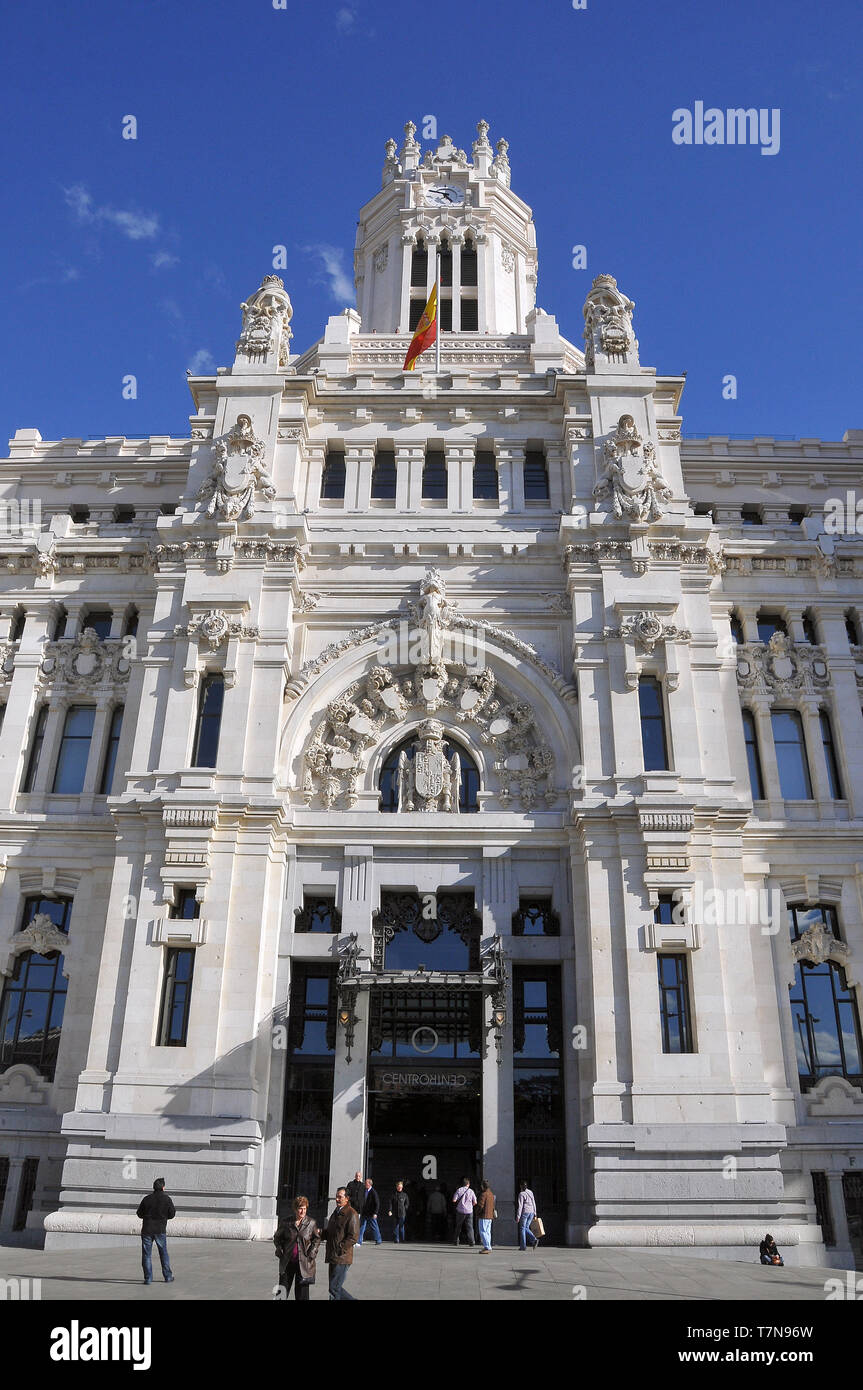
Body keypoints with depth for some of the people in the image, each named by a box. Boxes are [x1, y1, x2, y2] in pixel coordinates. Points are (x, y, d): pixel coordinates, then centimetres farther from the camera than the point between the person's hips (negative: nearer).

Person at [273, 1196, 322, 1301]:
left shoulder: (312, 1223, -2)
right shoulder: (285, 1222, 0)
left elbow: (316, 1239, 7)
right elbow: (277, 1238, 13)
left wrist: (311, 1254, -2)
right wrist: (280, 1252, 3)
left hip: (304, 1263, -1)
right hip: (287, 1263, 1)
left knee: (302, 1294, 3)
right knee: (282, 1291, 6)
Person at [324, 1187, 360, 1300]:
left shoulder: (351, 1214, -11)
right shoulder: (336, 1212, 17)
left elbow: (352, 1238, -16)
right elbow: (329, 1233, 25)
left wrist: (339, 1249, -19)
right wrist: (321, 1233, 5)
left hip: (342, 1258, -9)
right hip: (332, 1257, 9)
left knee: (334, 1288, -8)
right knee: (336, 1288, 13)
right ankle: (352, 1300, 26)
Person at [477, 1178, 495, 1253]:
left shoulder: (483, 1194, -15)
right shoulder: (491, 1194, 13)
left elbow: (481, 1205, -17)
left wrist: (478, 1211, 0)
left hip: (484, 1216, -9)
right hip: (490, 1216, 9)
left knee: (483, 1232, -7)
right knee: (488, 1232, 12)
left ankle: (487, 1247, -12)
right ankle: (488, 1247, 13)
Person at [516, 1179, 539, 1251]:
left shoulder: (521, 1194, -9)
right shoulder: (530, 1192, 11)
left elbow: (520, 1206, -15)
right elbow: (534, 1203, 13)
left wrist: (518, 1216, -14)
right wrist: (535, 1213, 18)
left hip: (524, 1212, -6)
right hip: (531, 1212, 6)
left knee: (522, 1229, 5)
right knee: (526, 1228, 15)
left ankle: (523, 1246, 4)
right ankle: (534, 1240, -6)